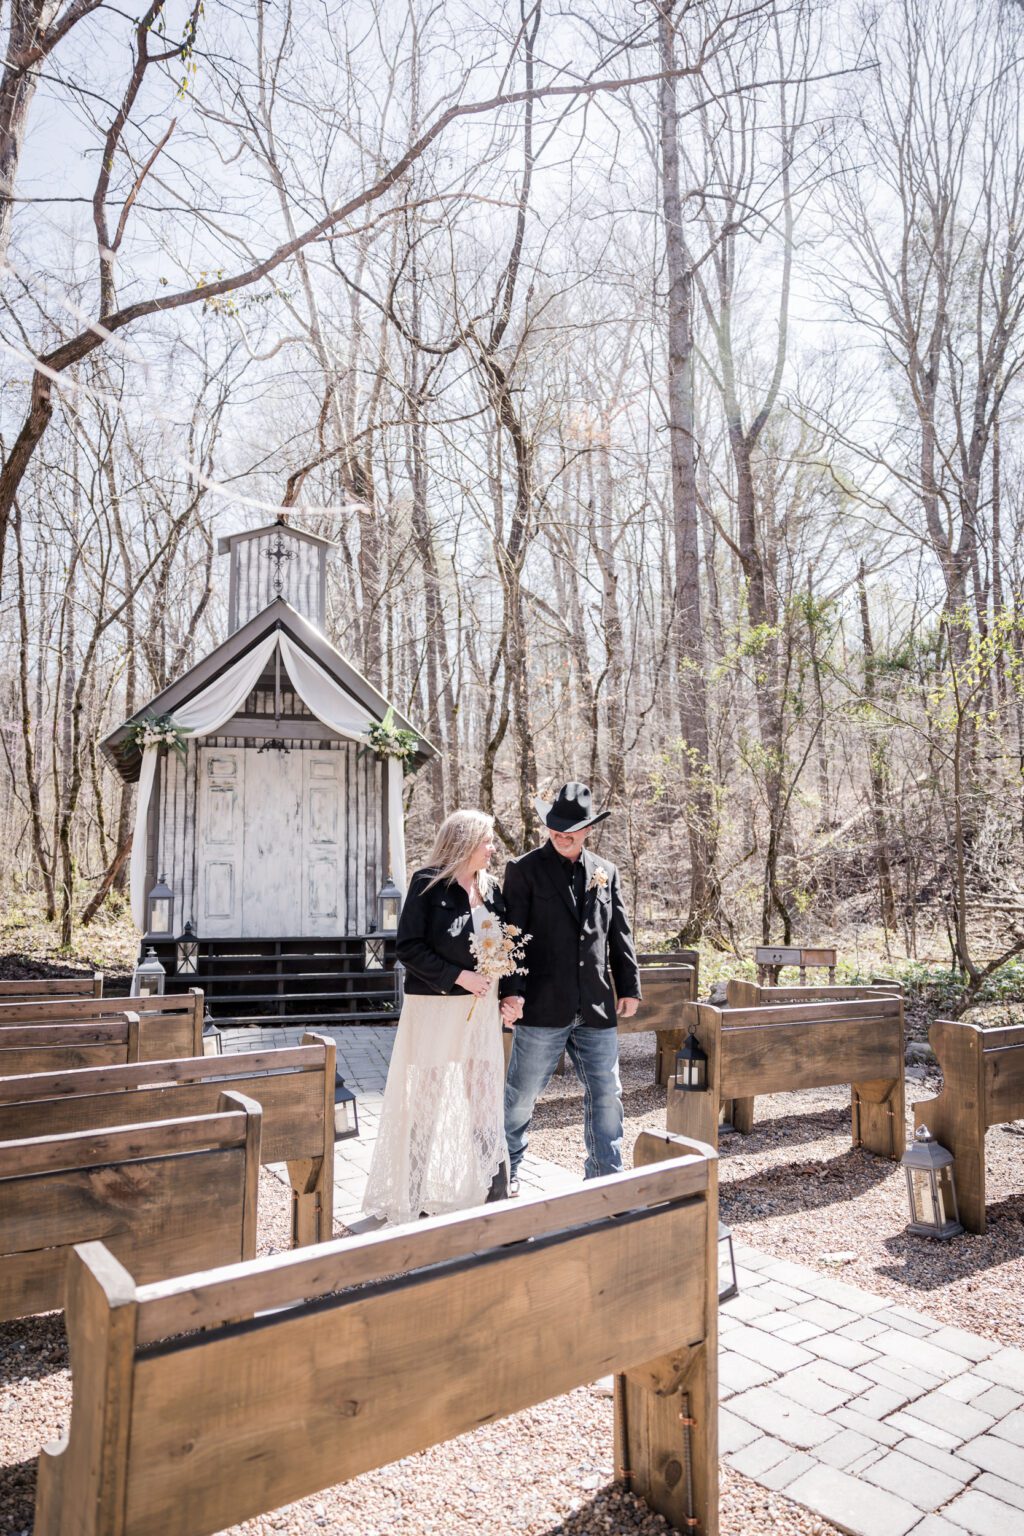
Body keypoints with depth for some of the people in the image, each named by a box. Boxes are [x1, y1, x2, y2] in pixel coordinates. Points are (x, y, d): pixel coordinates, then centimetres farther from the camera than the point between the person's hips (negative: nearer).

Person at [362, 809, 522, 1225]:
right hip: (434, 1004, -5)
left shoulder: (491, 889, 6)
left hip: (481, 1005, 5)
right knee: (423, 1099, 5)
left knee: (484, 1099, 11)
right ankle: (409, 1197, 20)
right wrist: (458, 976, -18)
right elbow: (408, 947, -14)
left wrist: (509, 995, -1)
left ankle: (493, 1191, 23)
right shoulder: (428, 884, -10)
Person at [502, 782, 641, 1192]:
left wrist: (629, 986, 10)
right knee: (521, 1095, 10)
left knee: (606, 1095, 10)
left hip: (597, 1007, 4)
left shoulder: (606, 872, 10)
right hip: (544, 1006, -4)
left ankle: (605, 1175, 26)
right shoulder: (525, 869, -4)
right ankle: (506, 1167, 32)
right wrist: (512, 990, -15)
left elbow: (620, 935, 14)